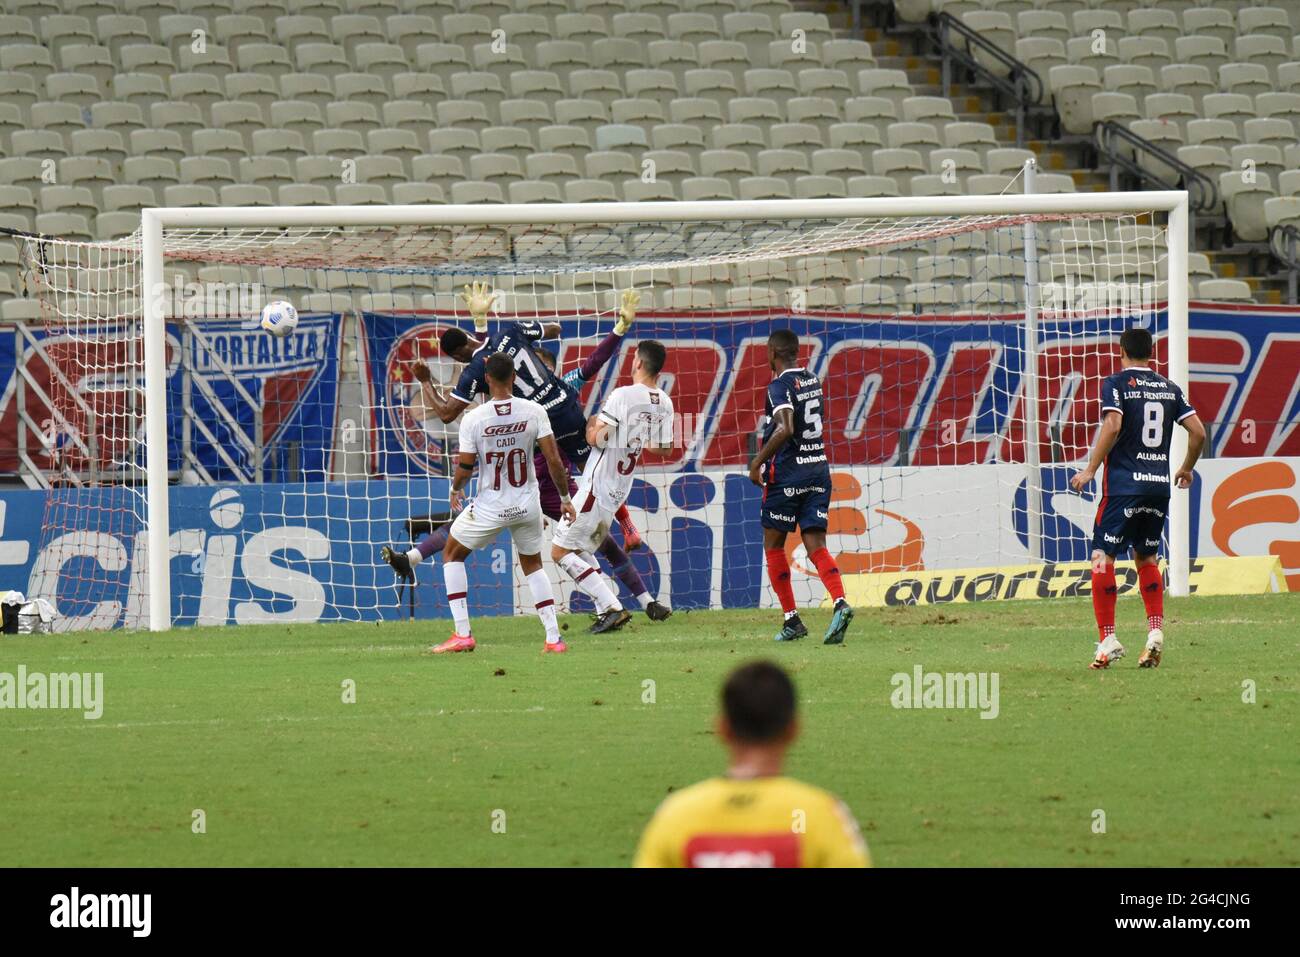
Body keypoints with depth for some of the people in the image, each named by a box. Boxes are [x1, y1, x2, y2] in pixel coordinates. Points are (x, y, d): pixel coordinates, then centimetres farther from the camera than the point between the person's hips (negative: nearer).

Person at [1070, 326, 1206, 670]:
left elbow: (1113, 425, -17)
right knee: (1146, 557, 18)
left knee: (1102, 557, -3)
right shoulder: (1169, 388, 12)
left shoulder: (1116, 384, -2)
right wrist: (1187, 469, 25)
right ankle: (1155, 631, 3)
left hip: (1124, 485, -5)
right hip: (1160, 486, 5)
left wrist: (1090, 470, -12)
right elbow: (1198, 432, 9)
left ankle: (1108, 640, -11)